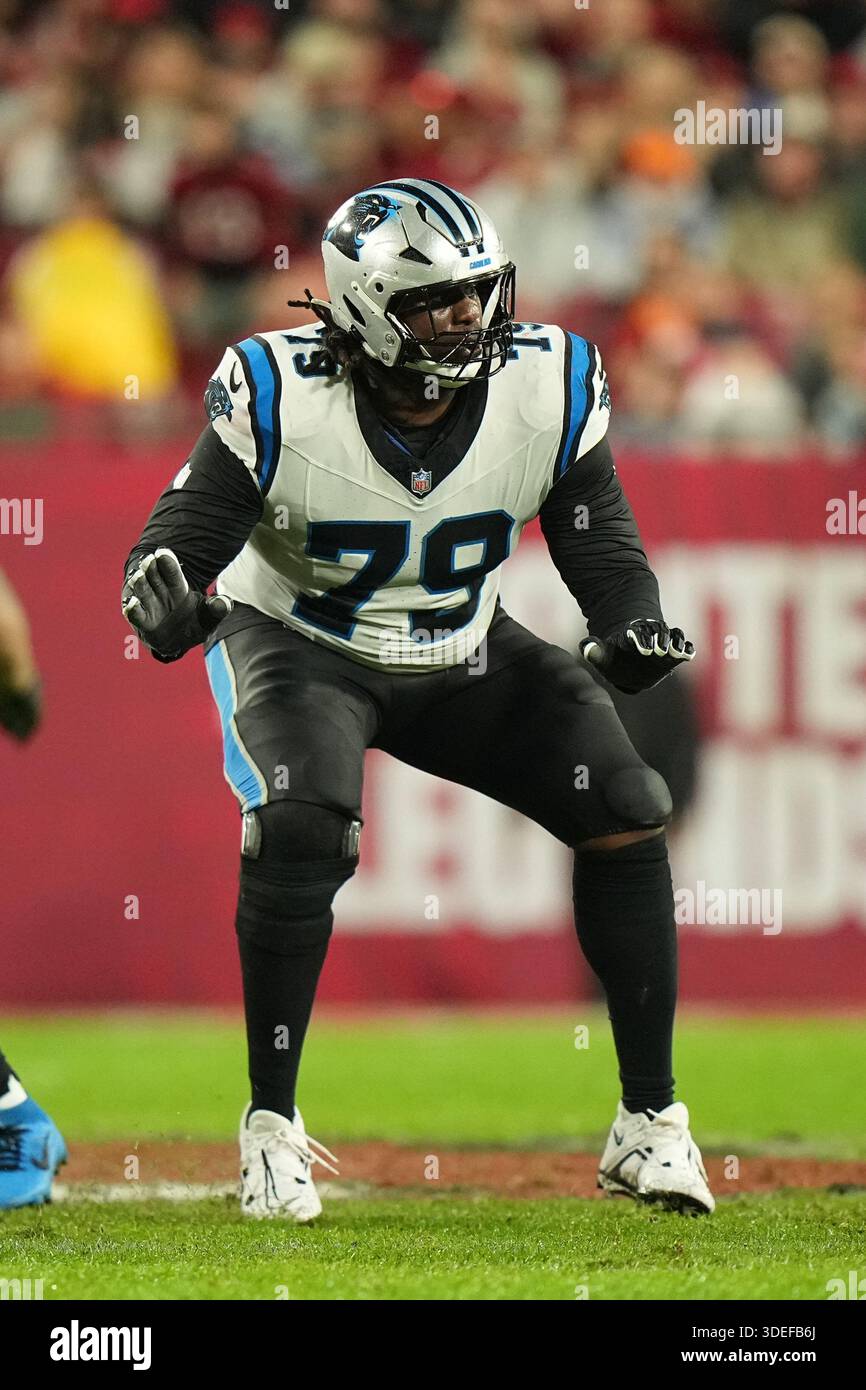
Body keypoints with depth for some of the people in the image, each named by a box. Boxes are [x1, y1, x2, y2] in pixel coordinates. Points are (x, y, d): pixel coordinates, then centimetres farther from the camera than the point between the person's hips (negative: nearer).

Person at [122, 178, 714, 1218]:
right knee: (301, 829, -31)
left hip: (461, 658, 4)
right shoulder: (284, 400, -25)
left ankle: (649, 1124, 3)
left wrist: (631, 624, -26)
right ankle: (271, 1127, -15)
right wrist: (162, 591, -45)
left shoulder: (548, 391, -17)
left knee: (625, 814, -10)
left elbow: (597, 536, -6)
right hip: (300, 646, -3)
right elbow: (187, 532, -22)